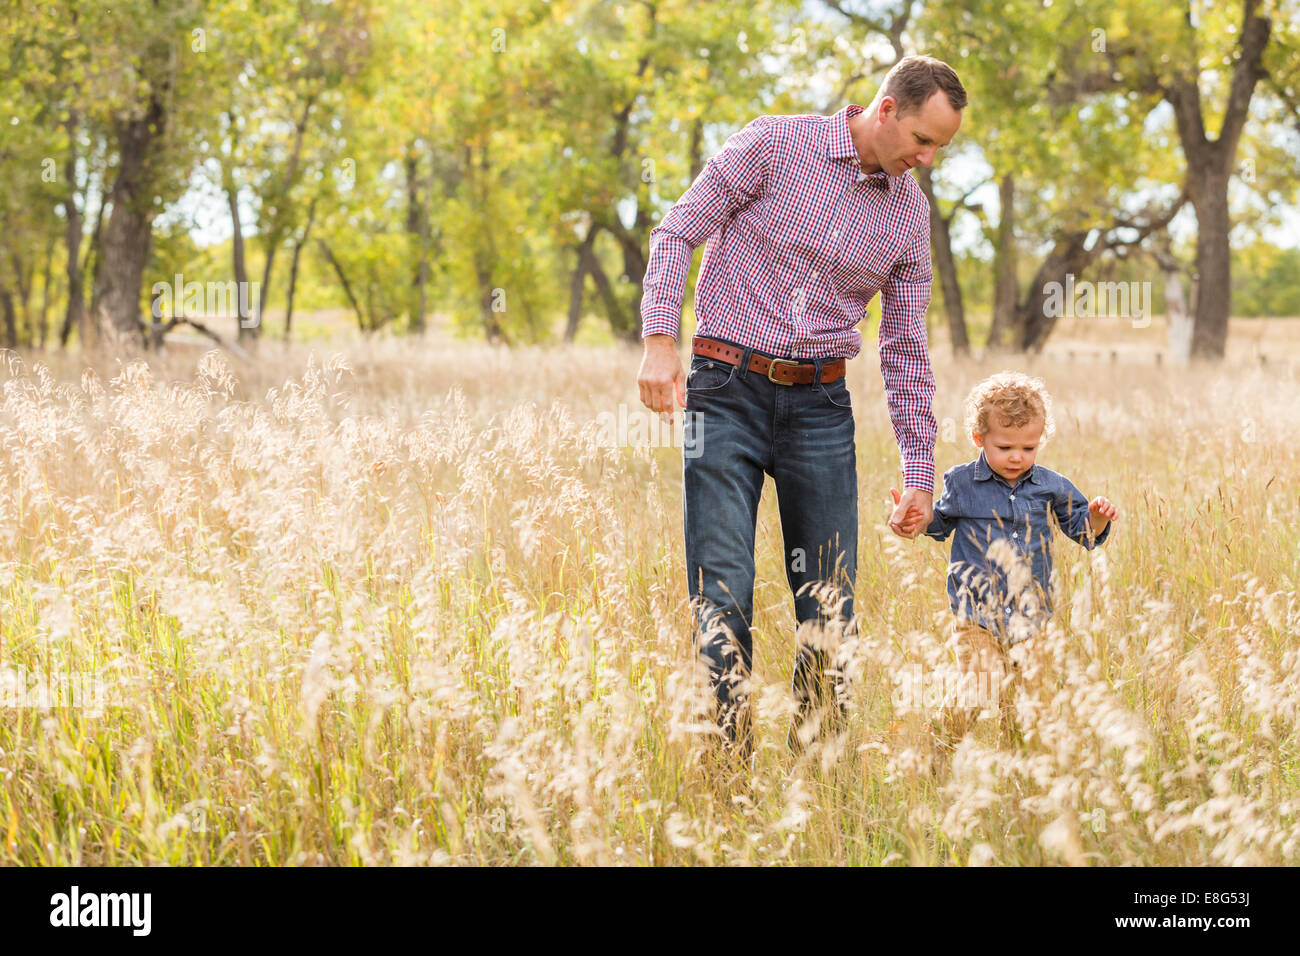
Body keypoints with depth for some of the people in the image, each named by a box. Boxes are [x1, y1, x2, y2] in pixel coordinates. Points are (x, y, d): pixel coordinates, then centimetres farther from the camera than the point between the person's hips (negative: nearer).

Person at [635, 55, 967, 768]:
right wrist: (659, 340, -15)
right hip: (727, 388, -4)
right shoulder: (773, 144, -7)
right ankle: (732, 758, -3)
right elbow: (677, 233, -4)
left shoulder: (909, 211, 6)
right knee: (722, 592, -9)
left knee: (830, 601, 2)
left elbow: (906, 347, 12)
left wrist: (919, 467, 10)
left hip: (820, 403, 4)